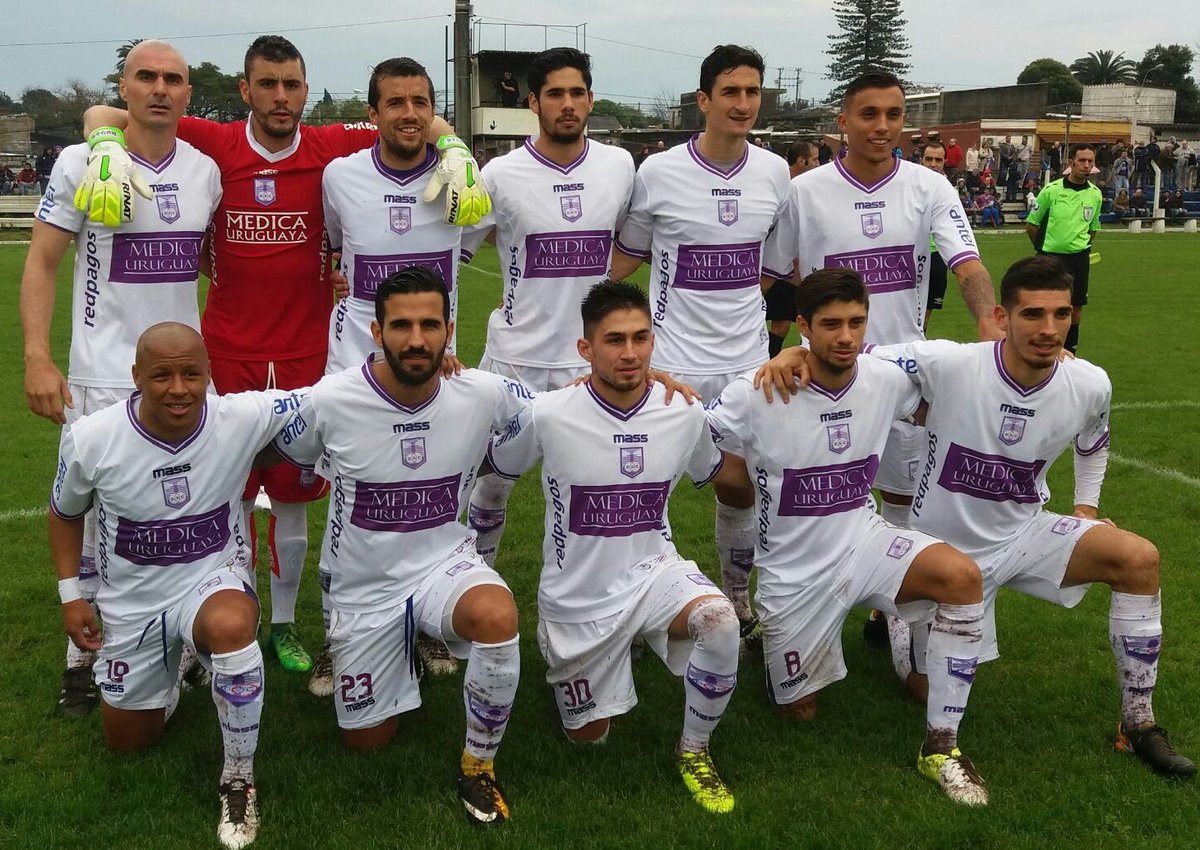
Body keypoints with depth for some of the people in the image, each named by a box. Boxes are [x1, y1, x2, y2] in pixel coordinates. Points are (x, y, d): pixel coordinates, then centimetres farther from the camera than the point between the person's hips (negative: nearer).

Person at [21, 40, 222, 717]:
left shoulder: (205, 171, 6)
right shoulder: (82, 164, -4)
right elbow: (42, 264, -1)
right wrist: (37, 358, -11)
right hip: (103, 376, -3)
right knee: (98, 519, 0)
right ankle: (86, 653, 16)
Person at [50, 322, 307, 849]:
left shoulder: (244, 418, -23)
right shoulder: (90, 438, -18)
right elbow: (65, 513, 3)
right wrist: (70, 594, -1)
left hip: (214, 579, -2)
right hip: (131, 600, 3)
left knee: (231, 625, -40)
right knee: (128, 742, 14)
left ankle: (239, 780, -19)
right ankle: (170, 668, 47)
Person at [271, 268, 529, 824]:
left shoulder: (484, 394, -15)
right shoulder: (330, 401, -19)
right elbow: (272, 460, 2)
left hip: (444, 562, 0)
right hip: (362, 585, 1)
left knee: (498, 616, -36)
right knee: (366, 741, 12)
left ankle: (478, 768, -9)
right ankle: (401, 650, 46)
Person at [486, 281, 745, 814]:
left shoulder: (685, 414, -10)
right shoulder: (547, 415, -19)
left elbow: (717, 472, 11)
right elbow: (491, 468, 1)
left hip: (653, 570, 1)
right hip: (577, 596, -1)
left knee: (719, 623, -32)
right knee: (588, 736, 13)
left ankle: (694, 750, -4)